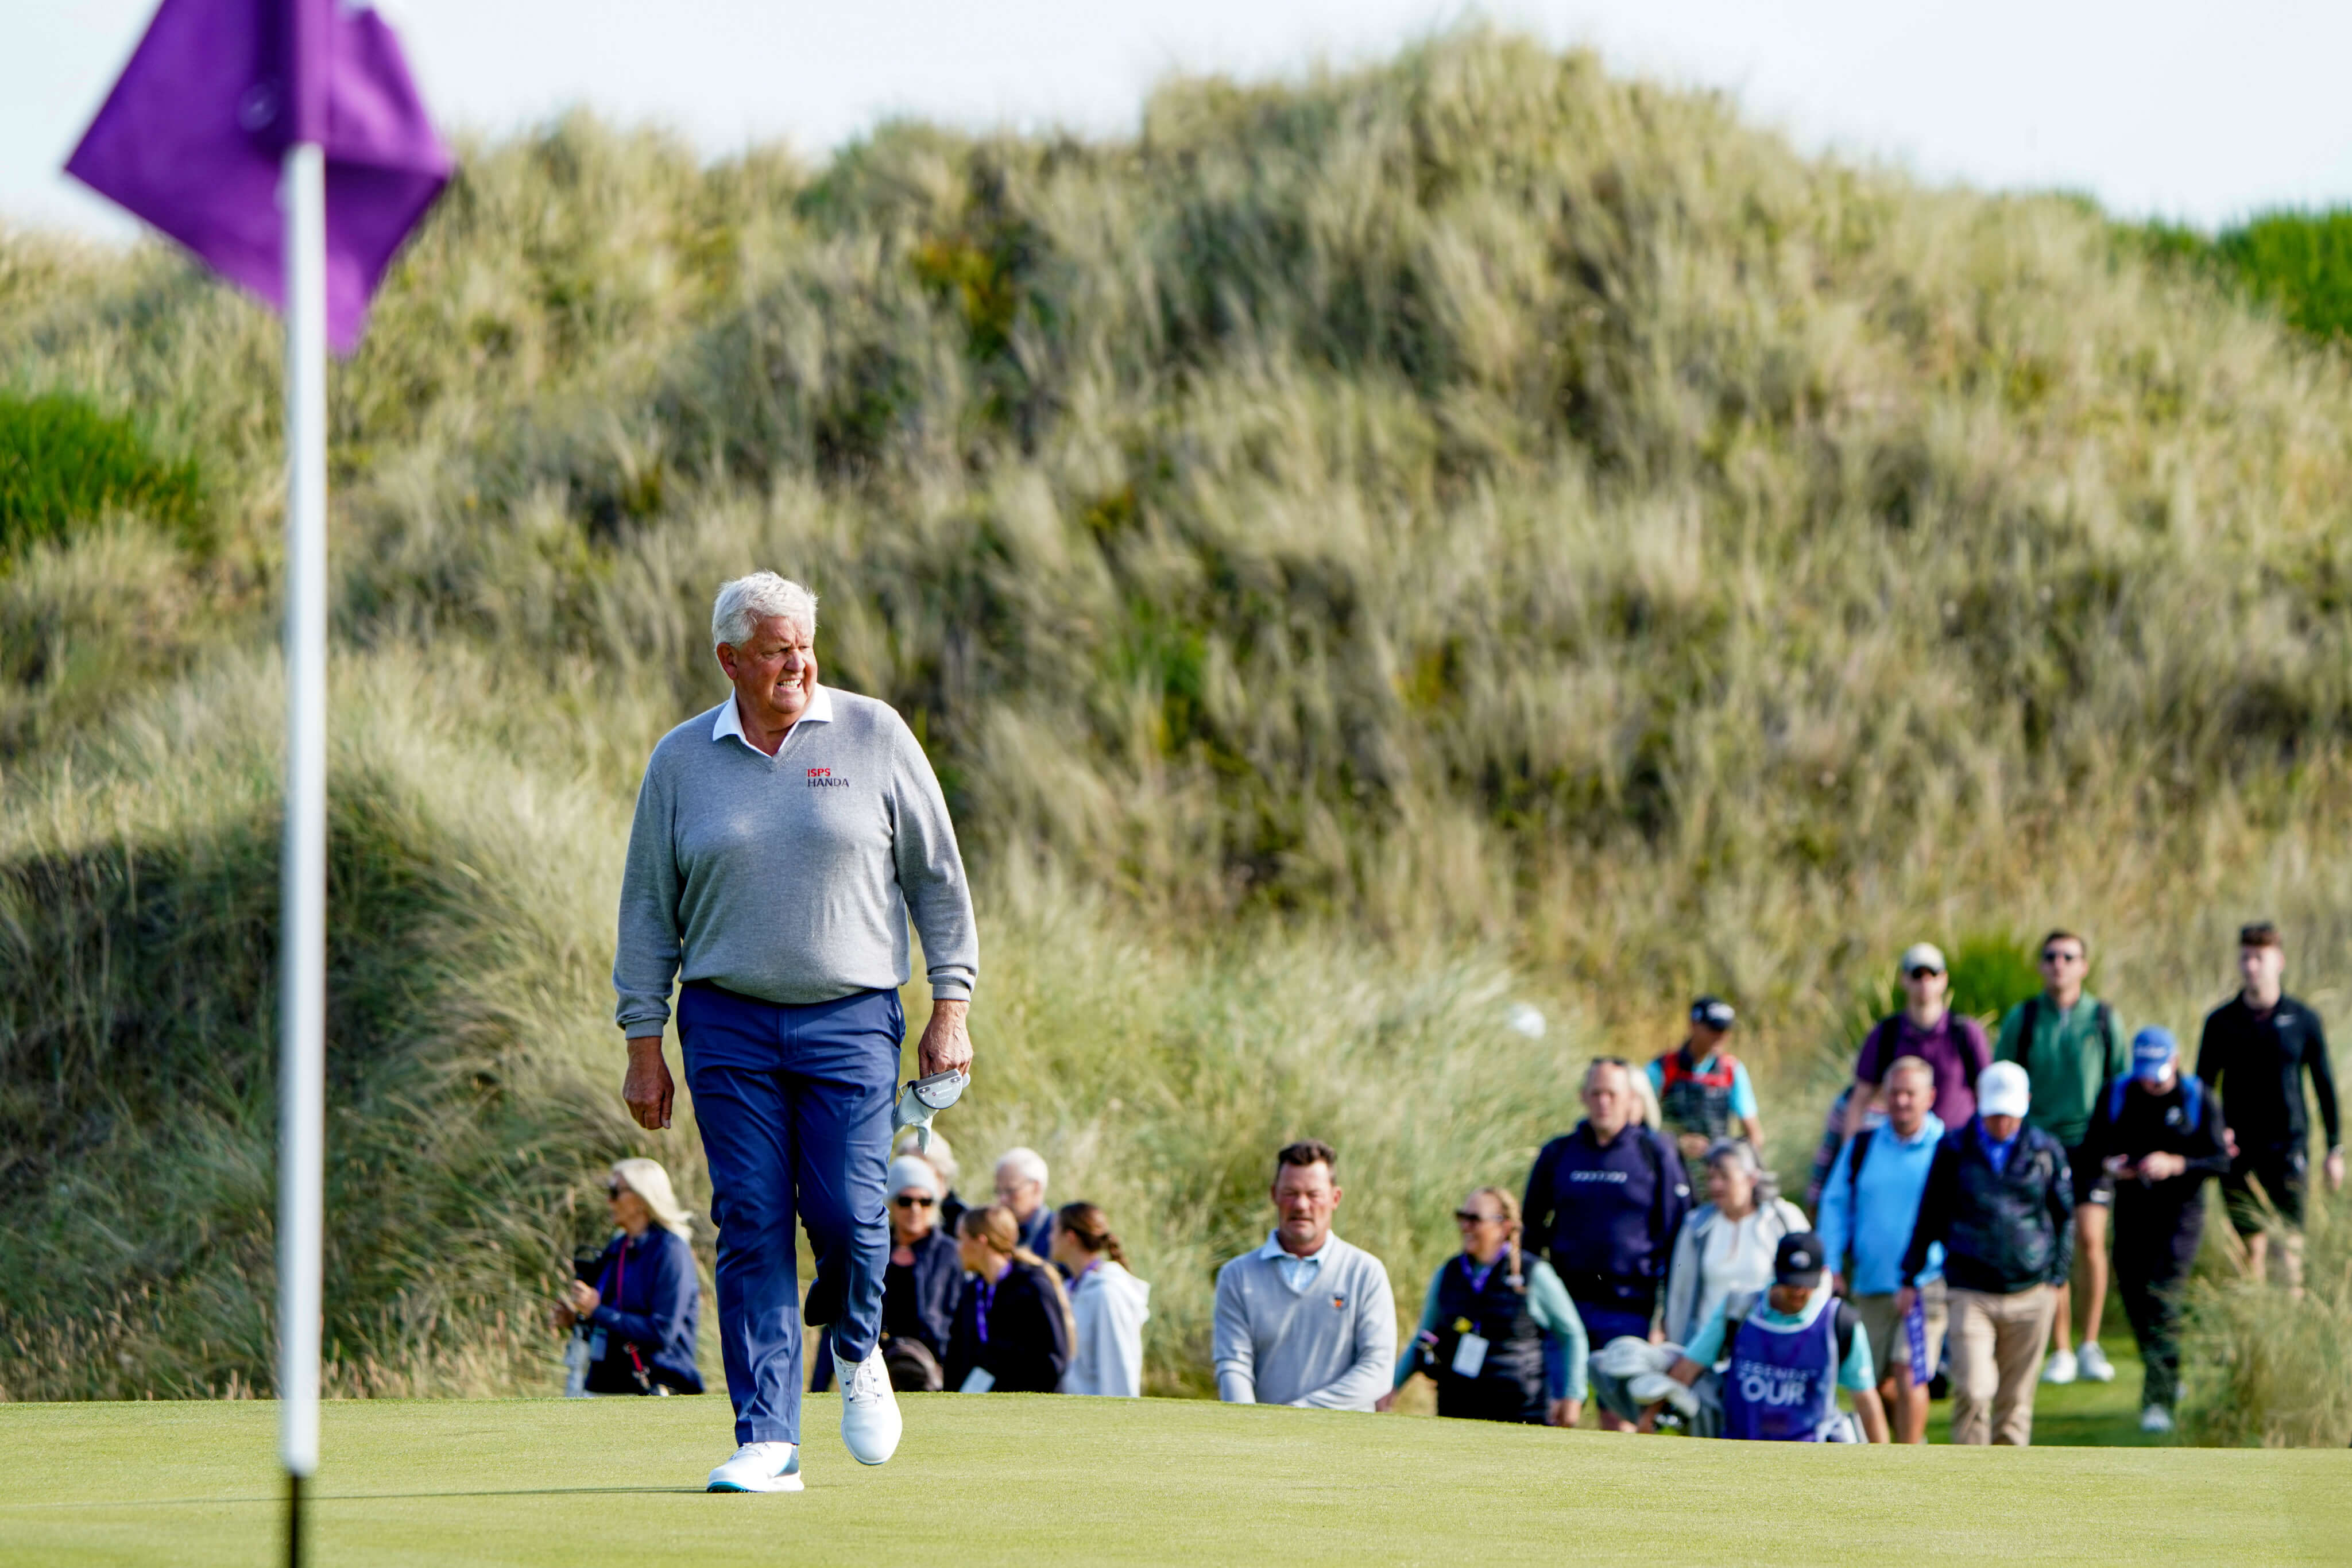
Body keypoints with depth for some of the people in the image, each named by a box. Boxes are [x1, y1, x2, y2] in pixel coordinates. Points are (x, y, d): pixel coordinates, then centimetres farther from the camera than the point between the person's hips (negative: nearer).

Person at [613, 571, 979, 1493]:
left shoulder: (874, 736, 2)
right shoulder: (681, 761, 5)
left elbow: (937, 878, 6)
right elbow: (648, 909, 10)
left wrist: (949, 1009, 0)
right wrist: (644, 1046, 5)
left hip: (852, 1019, -1)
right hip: (729, 1023, 1)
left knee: (846, 1212, -10)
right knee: (751, 1226, -4)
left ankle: (856, 1351, 22)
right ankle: (767, 1441, -3)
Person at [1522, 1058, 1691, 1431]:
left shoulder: (1656, 1155, 3)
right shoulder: (1558, 1154, 10)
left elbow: (1676, 1232, 6)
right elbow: (1532, 1229, 18)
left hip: (1629, 1306, -2)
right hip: (1567, 1300, 2)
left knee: (1619, 1414, -2)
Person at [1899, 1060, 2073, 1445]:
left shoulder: (2047, 1152, 5)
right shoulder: (1954, 1150, 3)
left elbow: (2065, 1218, 14)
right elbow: (1930, 1218, 11)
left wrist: (2055, 1280, 7)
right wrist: (1910, 1279, 12)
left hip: (2030, 1295, 1)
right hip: (1970, 1294, -1)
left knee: (2015, 1399, 5)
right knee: (1973, 1391, -15)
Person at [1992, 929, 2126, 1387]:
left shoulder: (2104, 1019, 5)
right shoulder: (2022, 1018, 5)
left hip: (2091, 1144, -1)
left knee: (2090, 1239, -11)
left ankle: (2090, 1345, 3)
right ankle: (2062, 1351, 6)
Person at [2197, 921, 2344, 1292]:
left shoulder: (2303, 1019, 2)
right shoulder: (2220, 1022, 4)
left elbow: (2324, 1084, 8)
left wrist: (2335, 1149, 7)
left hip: (2288, 1148, -1)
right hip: (2239, 1149, 1)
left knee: (2289, 1239, -6)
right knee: (2250, 1242, 2)